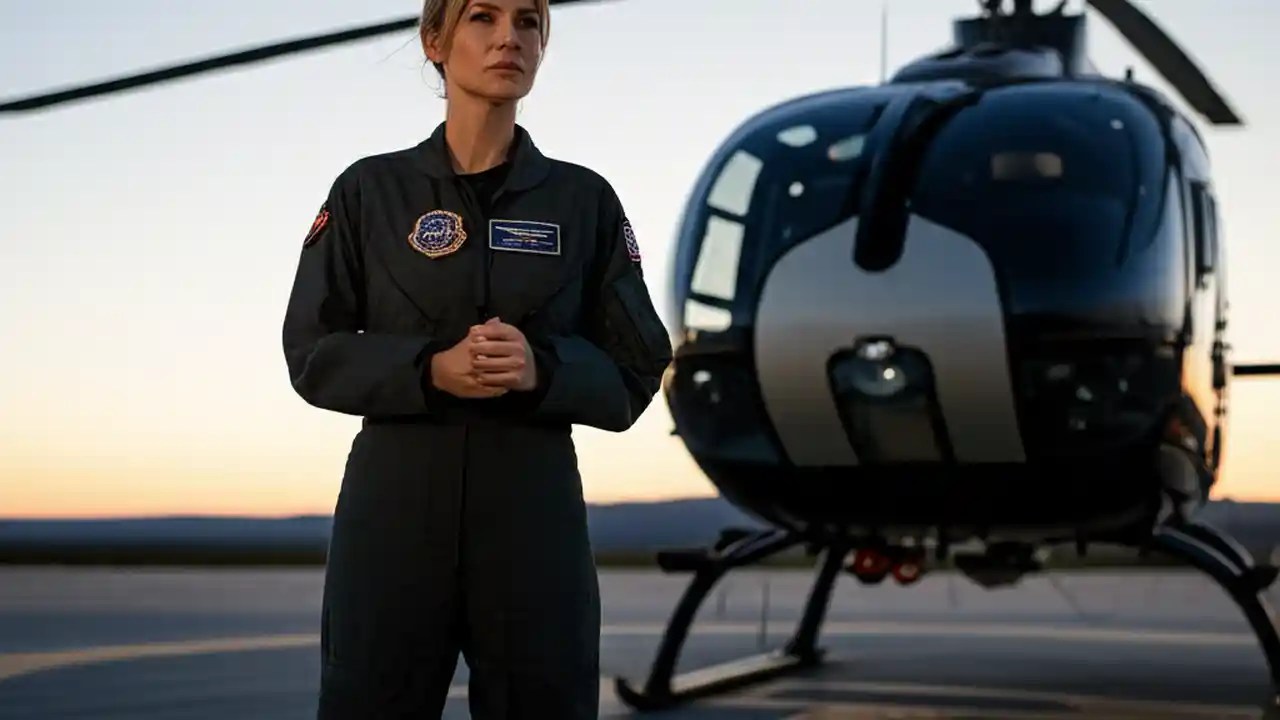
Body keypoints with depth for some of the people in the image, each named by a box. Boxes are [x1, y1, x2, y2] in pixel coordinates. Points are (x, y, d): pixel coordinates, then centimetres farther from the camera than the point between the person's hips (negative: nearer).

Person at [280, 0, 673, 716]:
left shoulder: (586, 199, 4)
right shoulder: (369, 190, 3)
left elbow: (635, 372, 3)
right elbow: (314, 354, 1)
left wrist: (541, 368, -16)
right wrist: (429, 369, -16)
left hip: (534, 506, 1)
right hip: (396, 503, 0)